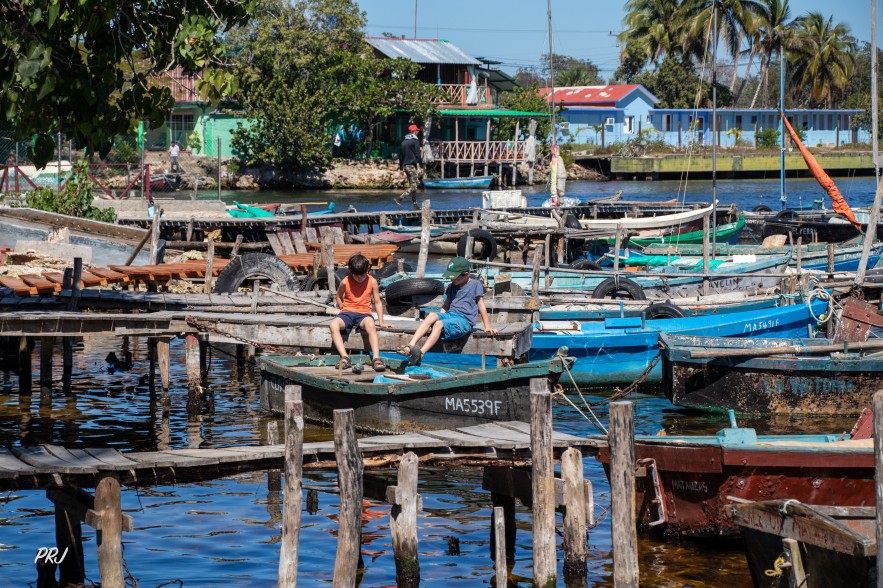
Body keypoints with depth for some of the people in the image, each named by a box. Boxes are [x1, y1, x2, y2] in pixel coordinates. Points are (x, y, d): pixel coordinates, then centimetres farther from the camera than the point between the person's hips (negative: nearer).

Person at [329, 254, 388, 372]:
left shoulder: (372, 282, -2)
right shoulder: (345, 282, -2)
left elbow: (377, 302, 3)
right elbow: (339, 296, 17)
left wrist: (381, 322, -2)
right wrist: (343, 309, 4)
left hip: (364, 313, -1)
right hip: (347, 313, 1)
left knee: (371, 325, -38)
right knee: (333, 325, -32)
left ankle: (376, 358, -46)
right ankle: (345, 357, -37)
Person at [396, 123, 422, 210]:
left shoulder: (404, 141, 16)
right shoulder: (415, 141, -6)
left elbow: (400, 155, 17)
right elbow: (417, 155, -13)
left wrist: (401, 168, 21)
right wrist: (421, 167, -12)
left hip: (405, 166, 8)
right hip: (412, 165, -8)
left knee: (412, 185, 12)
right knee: (414, 186, -9)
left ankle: (415, 206, 10)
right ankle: (399, 199, -24)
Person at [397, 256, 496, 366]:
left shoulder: (475, 285, 3)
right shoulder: (452, 287, 21)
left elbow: (481, 306, 2)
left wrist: (487, 327, 2)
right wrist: (439, 317, 7)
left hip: (464, 320, -6)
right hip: (450, 315, 6)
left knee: (439, 324, -32)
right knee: (431, 316, -26)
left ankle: (420, 353, -48)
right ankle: (411, 346, -40)